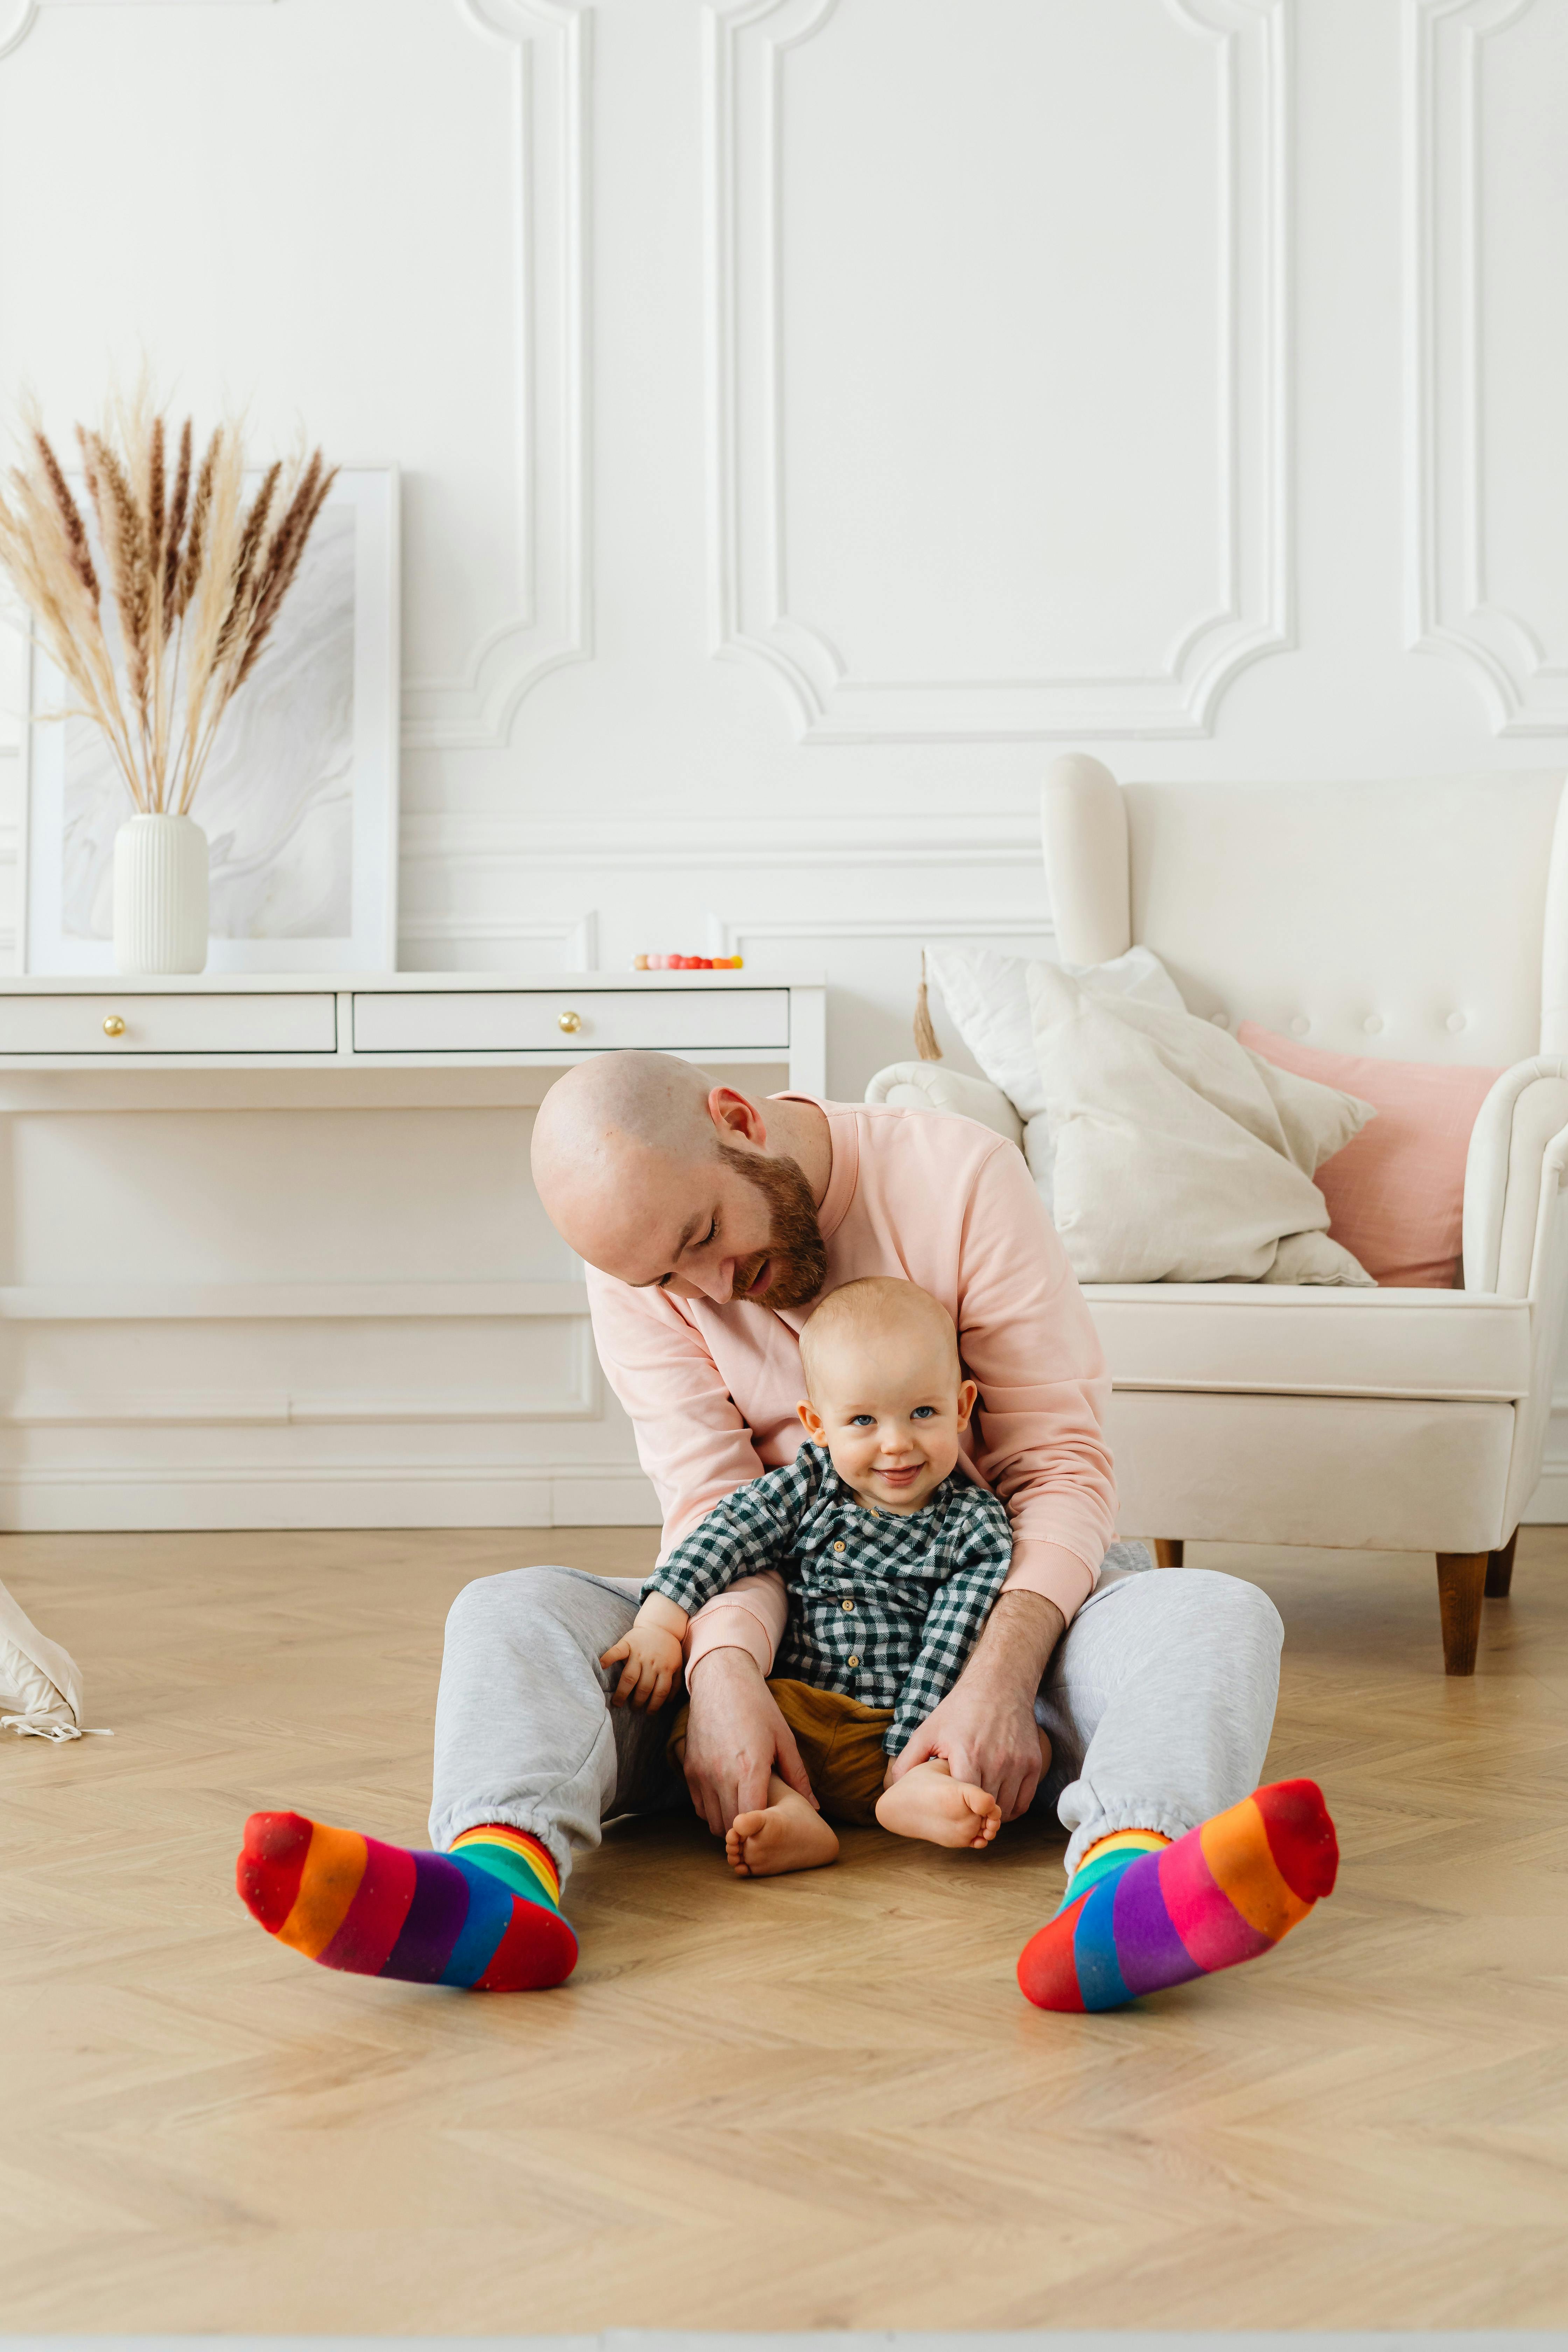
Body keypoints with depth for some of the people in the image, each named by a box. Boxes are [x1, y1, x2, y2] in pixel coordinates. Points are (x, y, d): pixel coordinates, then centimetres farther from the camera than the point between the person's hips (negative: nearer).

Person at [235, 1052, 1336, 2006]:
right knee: (507, 1610, -22)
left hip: (985, 1612, -1)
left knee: (1218, 1611, -31)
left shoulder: (960, 1178, -11)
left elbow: (1063, 1464, -14)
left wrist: (1003, 1669, -31)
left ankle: (1121, 1877, -63)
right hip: (774, 1629, 2)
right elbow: (712, 1503, -11)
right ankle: (506, 1872, -54)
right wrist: (725, 1674, -33)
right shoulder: (639, 1262, -4)